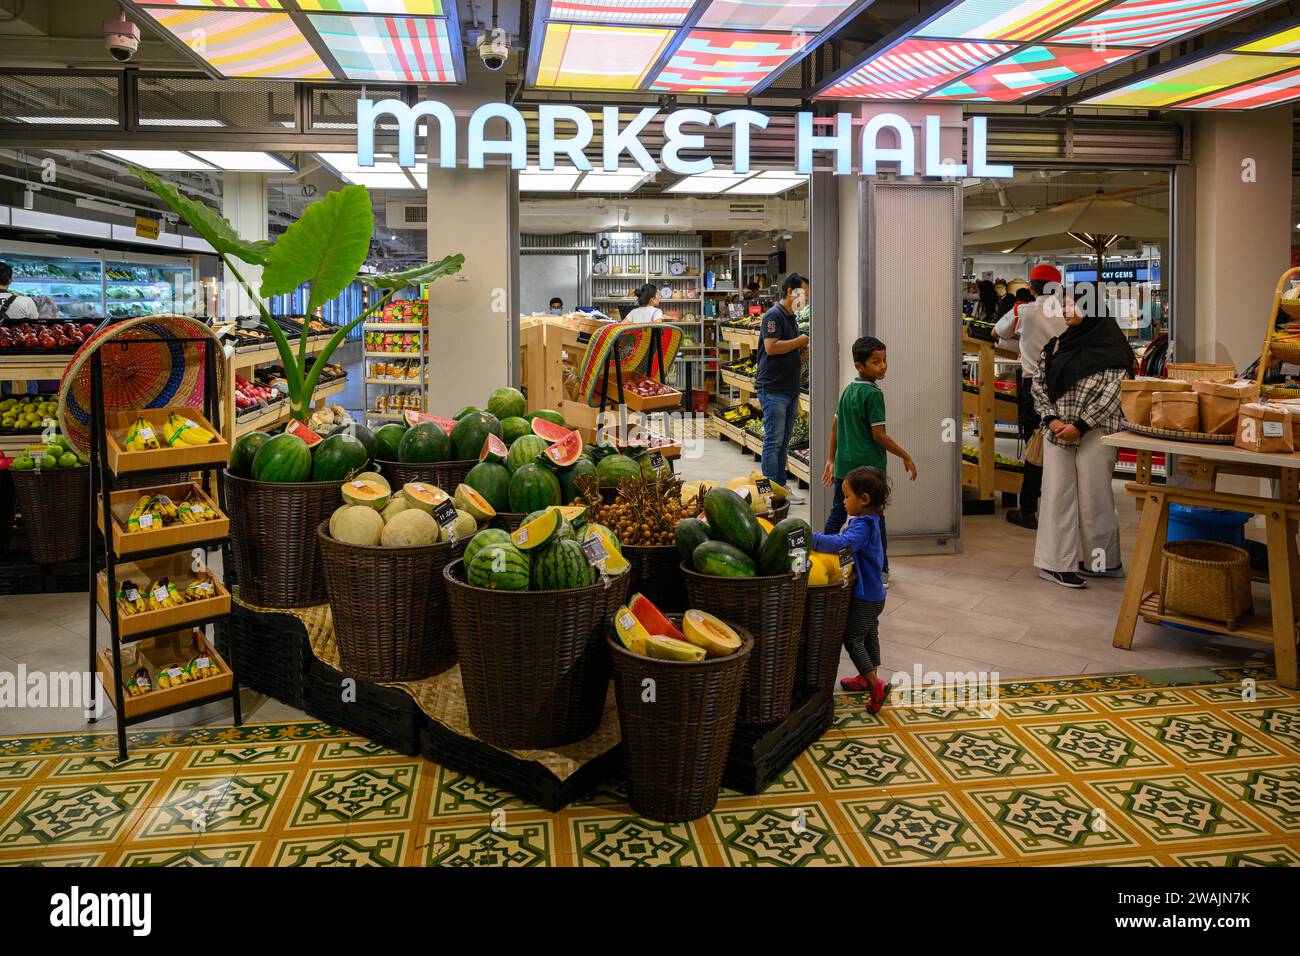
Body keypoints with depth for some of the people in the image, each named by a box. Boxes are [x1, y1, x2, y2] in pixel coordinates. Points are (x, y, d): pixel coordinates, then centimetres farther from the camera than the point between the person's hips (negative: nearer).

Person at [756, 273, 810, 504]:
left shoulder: (791, 318, 19)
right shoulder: (774, 315, -10)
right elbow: (771, 347, -22)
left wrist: (805, 347, 9)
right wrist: (801, 340, -13)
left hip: (789, 390, 9)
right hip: (773, 389, -9)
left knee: (784, 441, 11)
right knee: (773, 441, -7)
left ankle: (781, 487, 17)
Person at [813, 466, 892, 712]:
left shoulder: (862, 525, -27)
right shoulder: (870, 520, 6)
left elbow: (842, 543, -44)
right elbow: (850, 544, 11)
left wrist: (810, 539, -43)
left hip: (864, 597, -10)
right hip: (874, 593, 10)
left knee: (852, 637, -2)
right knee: (869, 634, 22)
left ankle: (876, 685, -3)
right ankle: (868, 678, 38)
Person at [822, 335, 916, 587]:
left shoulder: (848, 390, 9)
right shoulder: (873, 394, -14)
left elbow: (835, 427, 13)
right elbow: (878, 435, -16)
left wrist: (831, 460, 20)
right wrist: (906, 457, -8)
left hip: (844, 465, 7)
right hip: (869, 466, -7)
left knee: (837, 514, 14)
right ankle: (881, 571, 12)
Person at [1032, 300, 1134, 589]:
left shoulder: (1110, 347, -4)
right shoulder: (1057, 344, 10)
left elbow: (1112, 393, -11)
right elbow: (1039, 385, 9)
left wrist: (1079, 425, -15)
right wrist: (1052, 419, -6)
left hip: (1095, 433, -4)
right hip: (1057, 432, 4)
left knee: (1094, 497, 2)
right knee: (1057, 494, 1)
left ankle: (1104, 562, 17)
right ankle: (1057, 563, 5)